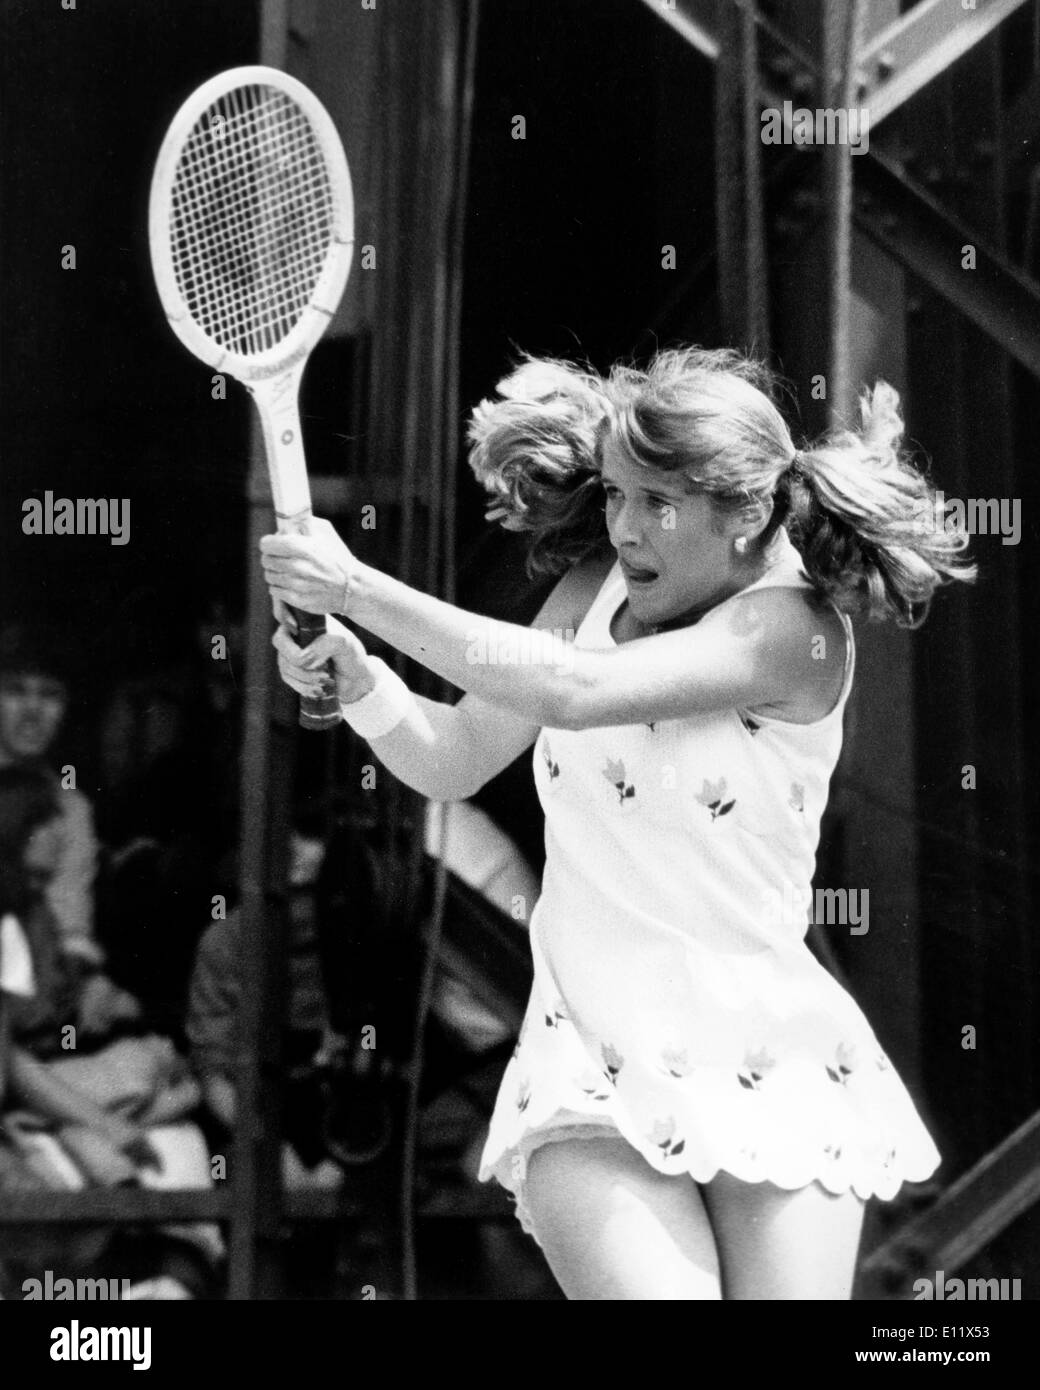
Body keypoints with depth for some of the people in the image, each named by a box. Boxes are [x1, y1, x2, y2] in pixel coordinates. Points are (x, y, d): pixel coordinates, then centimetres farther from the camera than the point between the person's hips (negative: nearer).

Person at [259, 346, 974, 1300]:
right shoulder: (597, 589, 6)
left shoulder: (796, 629, -12)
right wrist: (354, 676, -10)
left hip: (771, 1073, -2)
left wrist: (357, 588, -22)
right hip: (589, 1074, 2)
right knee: (650, 1288, -22)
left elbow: (572, 691, -25)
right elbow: (453, 760, 10)